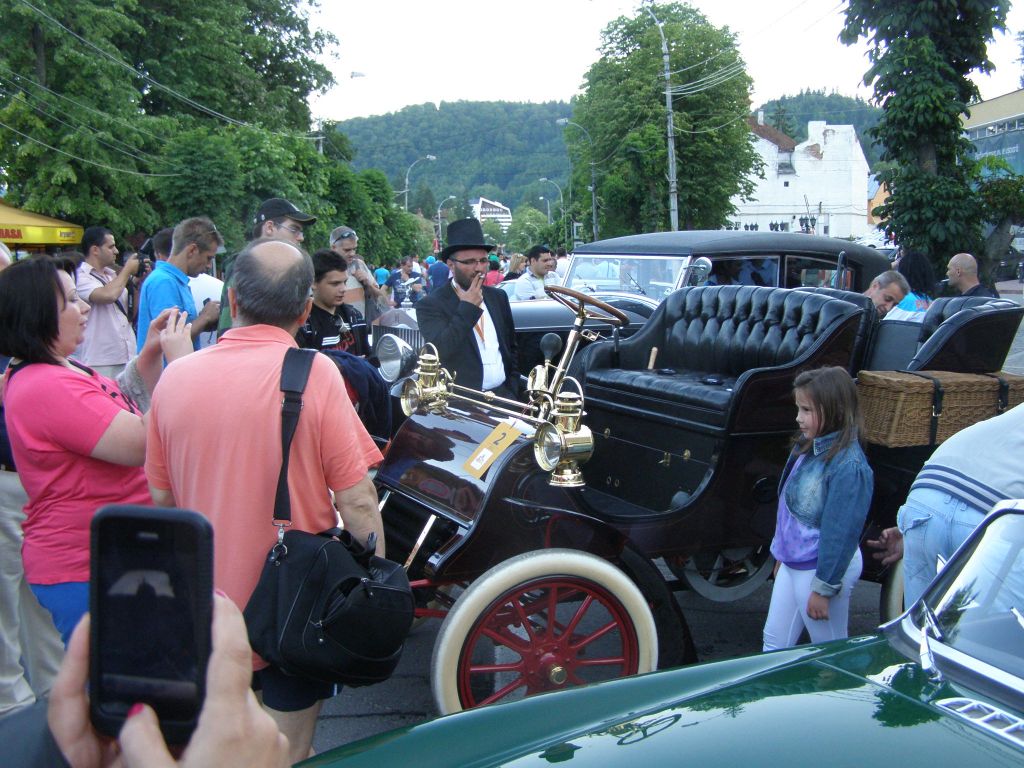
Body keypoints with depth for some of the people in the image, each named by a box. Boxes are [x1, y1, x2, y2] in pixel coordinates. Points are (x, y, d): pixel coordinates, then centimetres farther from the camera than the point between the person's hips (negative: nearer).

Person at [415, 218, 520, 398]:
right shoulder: (431, 305, -5)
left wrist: (512, 390, 12)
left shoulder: (498, 297, 11)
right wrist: (468, 308, -17)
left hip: (502, 395, 5)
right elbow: (439, 352, -20)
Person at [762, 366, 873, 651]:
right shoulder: (807, 447, 1)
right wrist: (781, 555, 19)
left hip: (823, 569, -8)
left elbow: (841, 532, -22)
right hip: (793, 562, 8)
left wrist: (824, 589, -18)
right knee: (774, 641, 19)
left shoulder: (848, 466, -25)